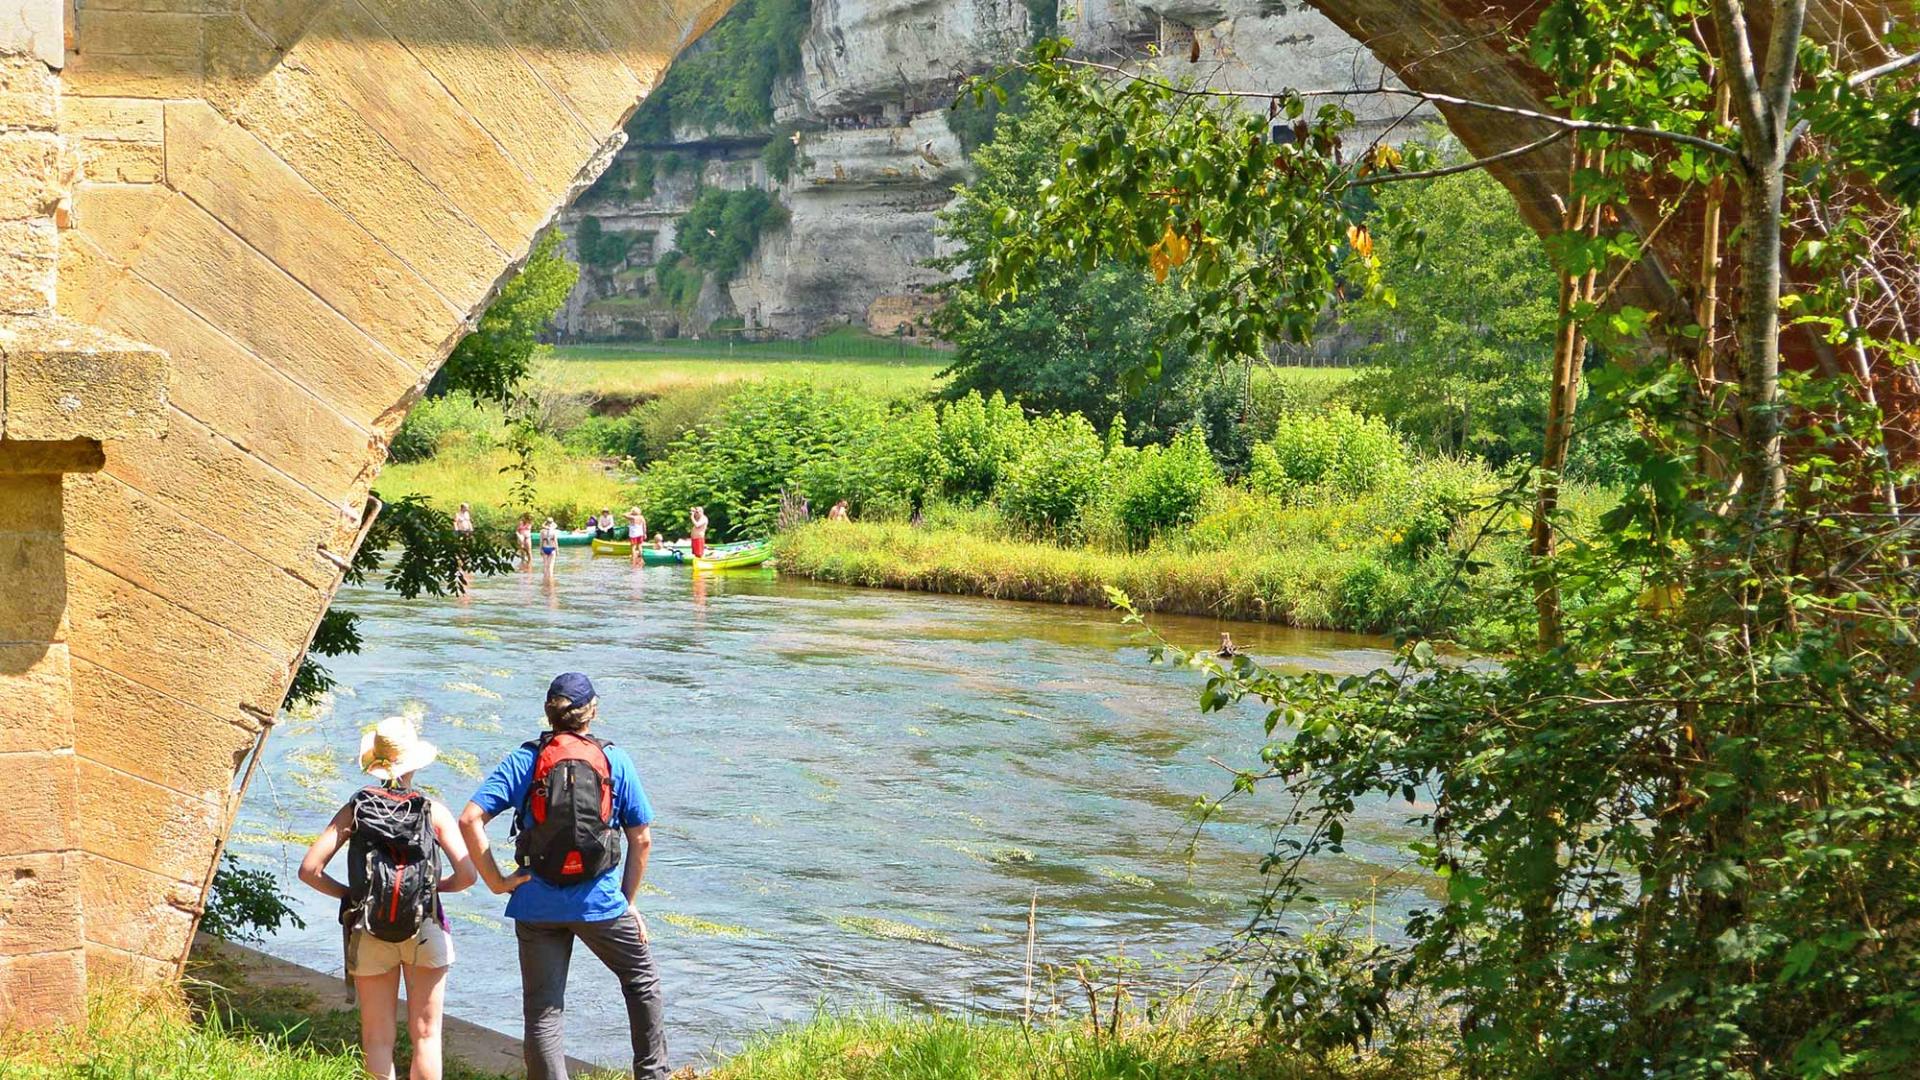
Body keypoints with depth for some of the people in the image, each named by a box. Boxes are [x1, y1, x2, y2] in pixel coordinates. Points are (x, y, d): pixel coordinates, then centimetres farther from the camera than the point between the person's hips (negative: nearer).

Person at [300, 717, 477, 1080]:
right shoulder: (433, 811, -4)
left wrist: (347, 893, 7)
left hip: (369, 937, 1)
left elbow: (309, 869, -7)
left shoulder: (356, 809, -1)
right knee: (425, 1034, 9)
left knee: (377, 1038, 9)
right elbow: (466, 875, -10)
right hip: (425, 930, -1)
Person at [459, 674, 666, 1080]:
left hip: (537, 905, 0)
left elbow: (469, 820, -9)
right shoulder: (615, 761, 0)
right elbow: (641, 840, 2)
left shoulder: (525, 761, 0)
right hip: (599, 902, 0)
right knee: (642, 981, 24)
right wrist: (628, 902, 10)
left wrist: (495, 880, -3)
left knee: (542, 1011, 8)